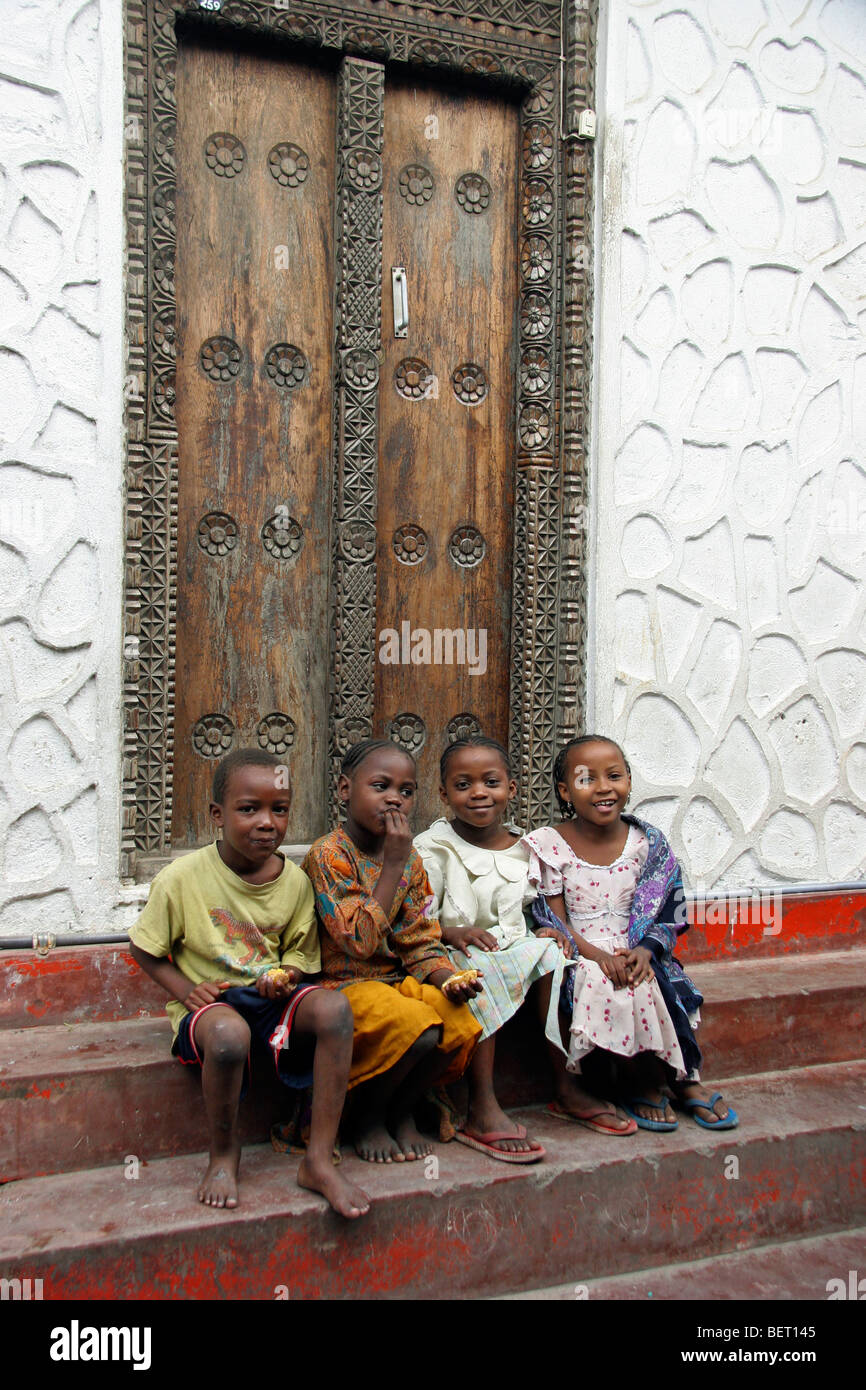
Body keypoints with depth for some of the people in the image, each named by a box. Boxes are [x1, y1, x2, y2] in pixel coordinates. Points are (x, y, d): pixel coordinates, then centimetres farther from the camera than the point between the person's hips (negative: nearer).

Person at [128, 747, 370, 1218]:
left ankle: (319, 1160, -18)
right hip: (208, 1000, -3)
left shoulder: (294, 881, 0)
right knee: (230, 1034, -39)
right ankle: (223, 1152, -8)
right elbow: (144, 948, 2)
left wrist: (286, 978, -13)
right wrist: (184, 989, -14)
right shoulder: (182, 878, -9)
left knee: (334, 1009, -27)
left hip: (269, 994, 3)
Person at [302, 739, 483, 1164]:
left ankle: (402, 1110, 6)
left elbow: (420, 942, 8)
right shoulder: (327, 854, -13)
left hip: (398, 980, 6)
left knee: (462, 1022, -21)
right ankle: (367, 1119, -1)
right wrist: (392, 865, -20)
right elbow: (359, 941, -22)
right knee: (418, 1029, -31)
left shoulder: (409, 859, 8)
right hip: (345, 983, -6)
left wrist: (447, 978, -14)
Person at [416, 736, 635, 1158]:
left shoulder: (524, 849, 12)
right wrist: (452, 933, -26)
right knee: (479, 969, -36)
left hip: (513, 949, 5)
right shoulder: (433, 848, -2)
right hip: (454, 959, -4)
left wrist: (548, 930, -4)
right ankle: (482, 1111, -36)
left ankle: (567, 1088, -14)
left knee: (552, 951, -23)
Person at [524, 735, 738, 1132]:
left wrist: (643, 951, -17)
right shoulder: (549, 845, -4)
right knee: (606, 984, -32)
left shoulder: (645, 843, 3)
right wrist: (599, 955, -21)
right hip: (579, 955, -2)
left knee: (645, 982, -30)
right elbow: (555, 920, -6)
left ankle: (685, 1078, -9)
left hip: (634, 955, 2)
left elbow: (666, 914, 3)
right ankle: (645, 1082, -11)